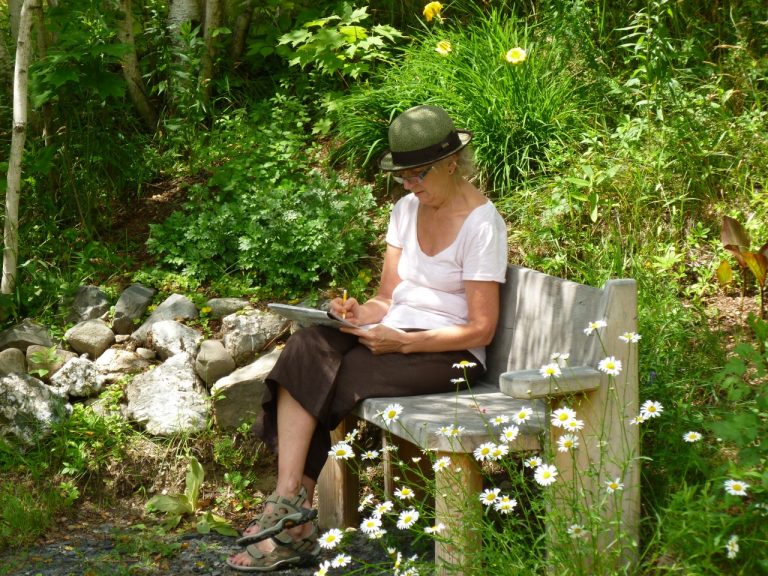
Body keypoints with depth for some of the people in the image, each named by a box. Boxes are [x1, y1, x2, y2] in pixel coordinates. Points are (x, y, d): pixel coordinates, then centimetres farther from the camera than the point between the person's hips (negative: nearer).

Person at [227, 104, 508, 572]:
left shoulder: (482, 224, -11)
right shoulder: (407, 209, 12)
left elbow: (481, 329, -13)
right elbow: (388, 298, 12)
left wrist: (403, 342, -22)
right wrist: (361, 313, -11)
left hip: (450, 354, -7)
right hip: (394, 337, 7)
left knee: (316, 379, -25)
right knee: (306, 348, -22)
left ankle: (293, 515, -13)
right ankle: (291, 506, -27)